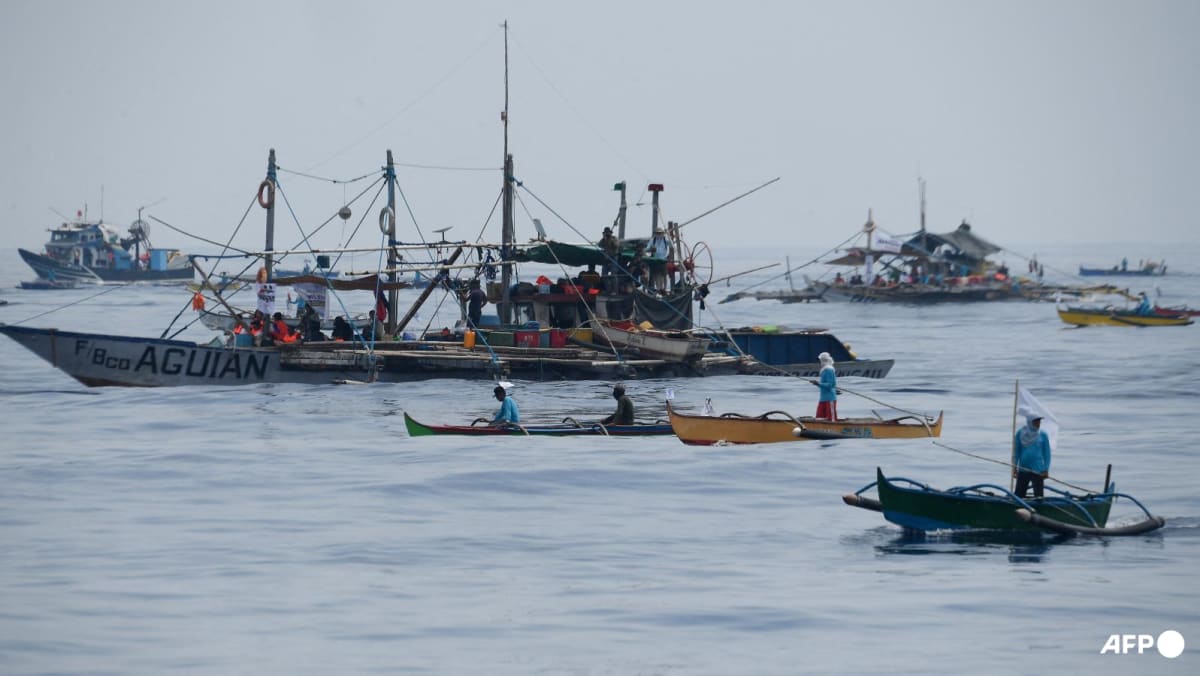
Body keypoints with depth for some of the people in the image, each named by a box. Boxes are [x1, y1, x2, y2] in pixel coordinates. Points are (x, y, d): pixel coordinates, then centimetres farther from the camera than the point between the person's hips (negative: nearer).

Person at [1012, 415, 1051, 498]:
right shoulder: (1021, 433, 3)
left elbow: (1047, 453, 4)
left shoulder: (1043, 435, 2)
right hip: (1023, 469, 1)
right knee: (1019, 494, 2)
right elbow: (1016, 451, 8)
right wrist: (1015, 467, 3)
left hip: (1038, 470, -1)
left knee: (1038, 495, -5)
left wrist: (1046, 470, -3)